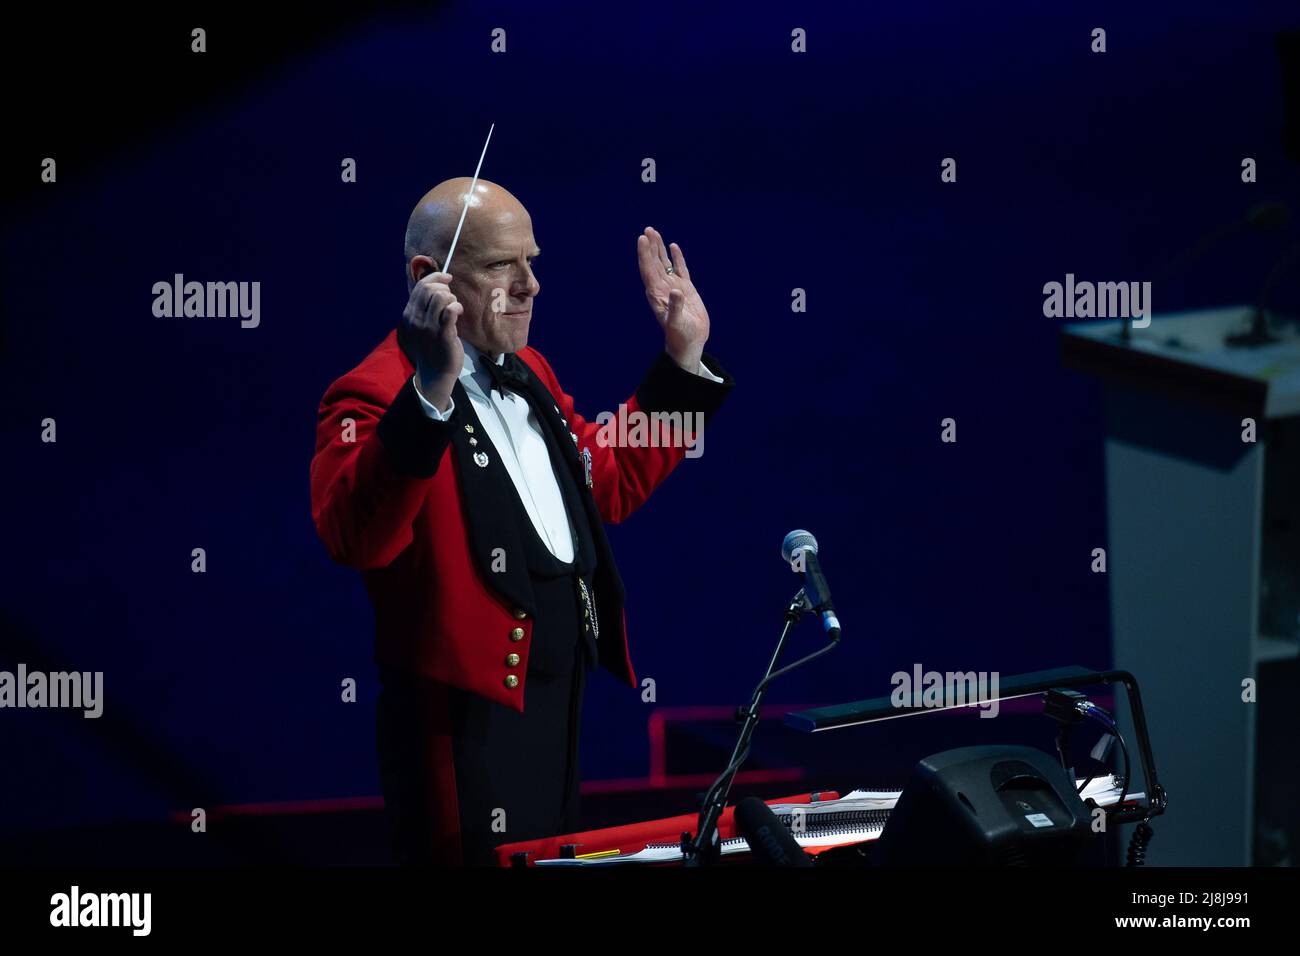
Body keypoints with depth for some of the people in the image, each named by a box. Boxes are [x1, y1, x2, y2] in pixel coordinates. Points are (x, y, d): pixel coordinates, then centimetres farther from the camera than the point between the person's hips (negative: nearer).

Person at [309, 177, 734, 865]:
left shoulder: (529, 375, 14)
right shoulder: (376, 396, -15)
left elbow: (612, 483, 26)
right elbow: (356, 537, -34)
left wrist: (682, 356, 20)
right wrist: (432, 393, -44)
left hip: (563, 706, 9)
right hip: (469, 724, -9)